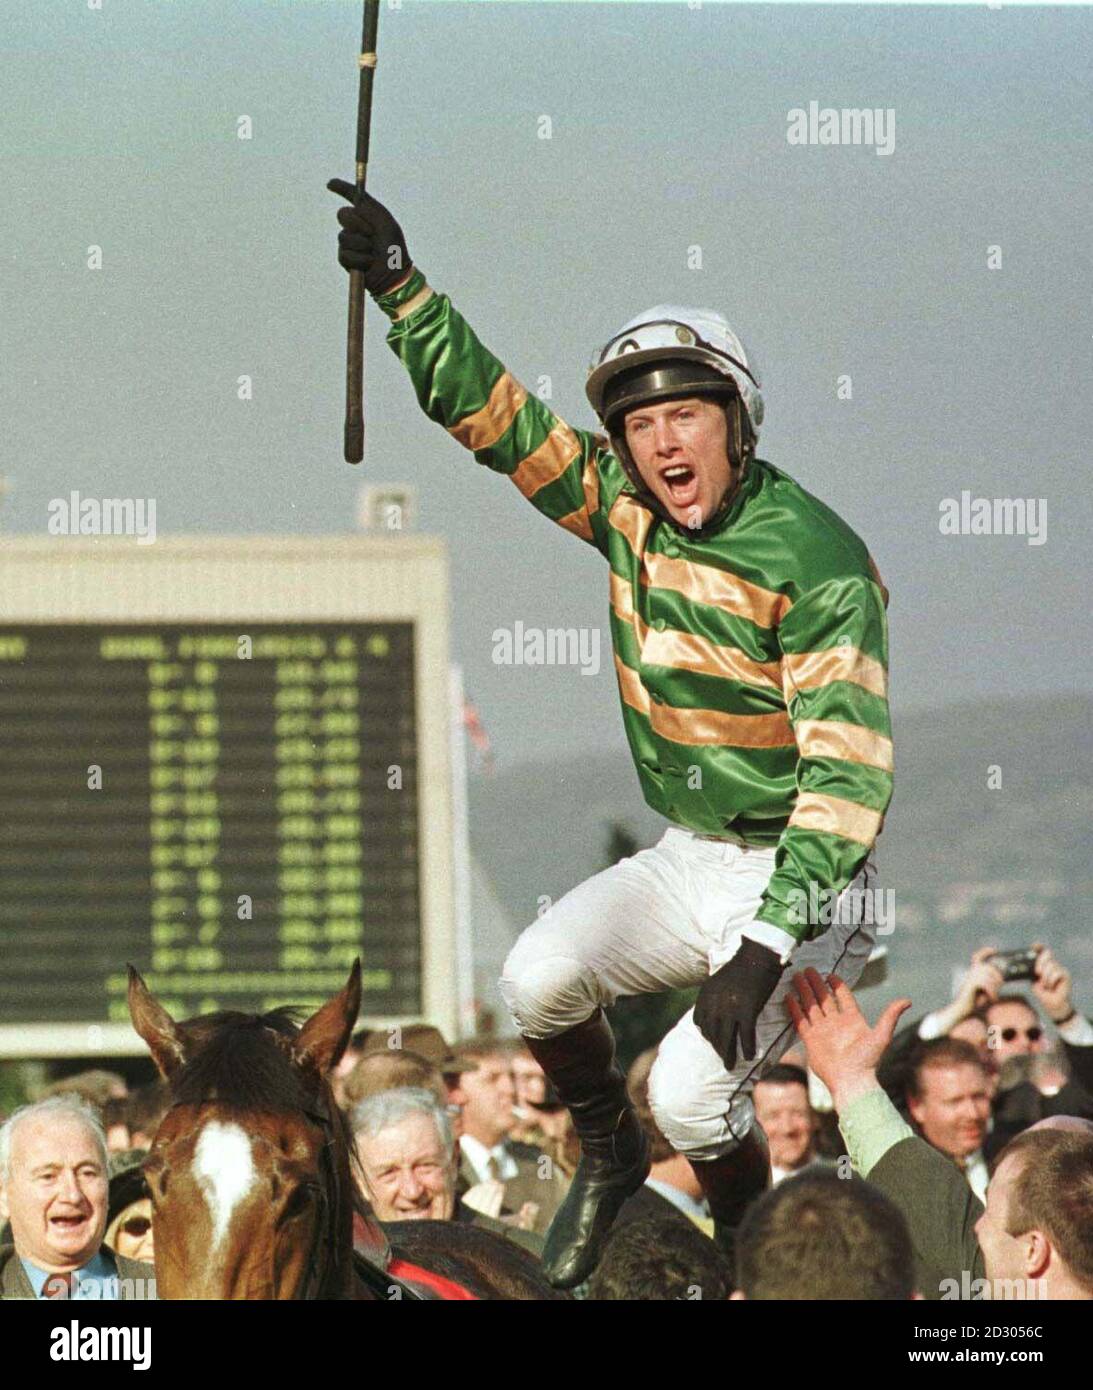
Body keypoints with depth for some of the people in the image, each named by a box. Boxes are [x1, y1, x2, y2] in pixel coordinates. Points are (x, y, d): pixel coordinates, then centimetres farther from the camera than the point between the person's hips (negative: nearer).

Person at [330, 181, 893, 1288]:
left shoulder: (813, 556, -21)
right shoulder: (625, 508, -2)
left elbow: (847, 765, -25)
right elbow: (491, 413, 6)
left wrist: (768, 943, -32)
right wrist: (400, 287, -6)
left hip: (804, 875, -6)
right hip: (686, 861, 6)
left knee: (690, 1091, -22)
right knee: (539, 976, -18)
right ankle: (605, 1155, 11)